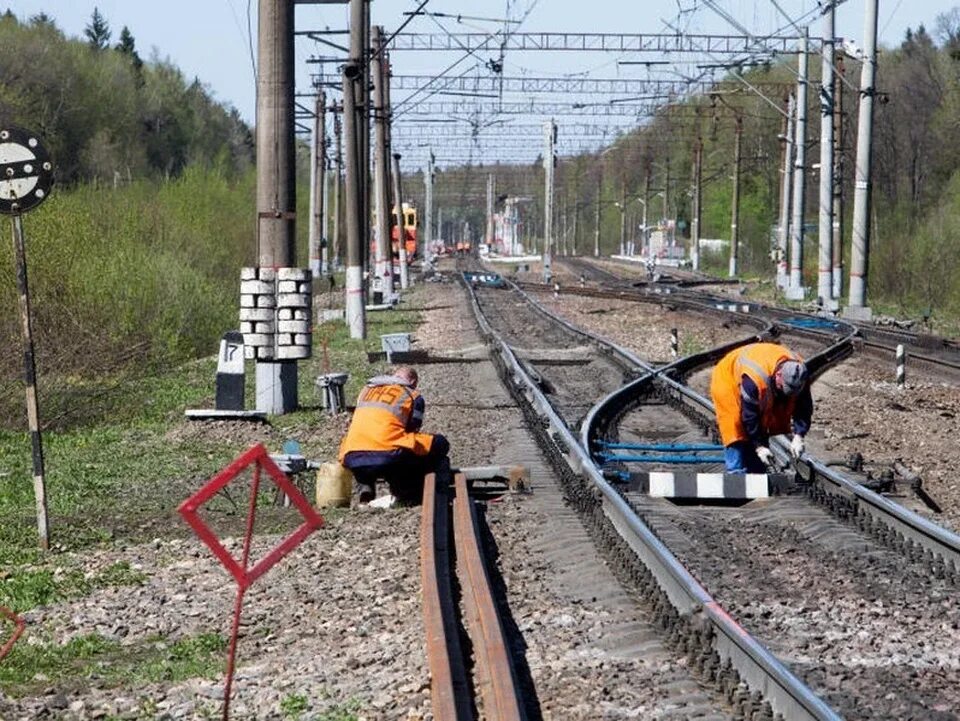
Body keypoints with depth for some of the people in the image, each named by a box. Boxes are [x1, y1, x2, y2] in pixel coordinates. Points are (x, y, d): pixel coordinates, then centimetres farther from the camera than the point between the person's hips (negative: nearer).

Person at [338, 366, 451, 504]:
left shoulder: (367, 389, 26)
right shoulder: (413, 396, 12)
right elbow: (412, 431, 15)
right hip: (387, 456, -5)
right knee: (439, 444, 12)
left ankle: (365, 487, 15)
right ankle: (407, 495, 0)